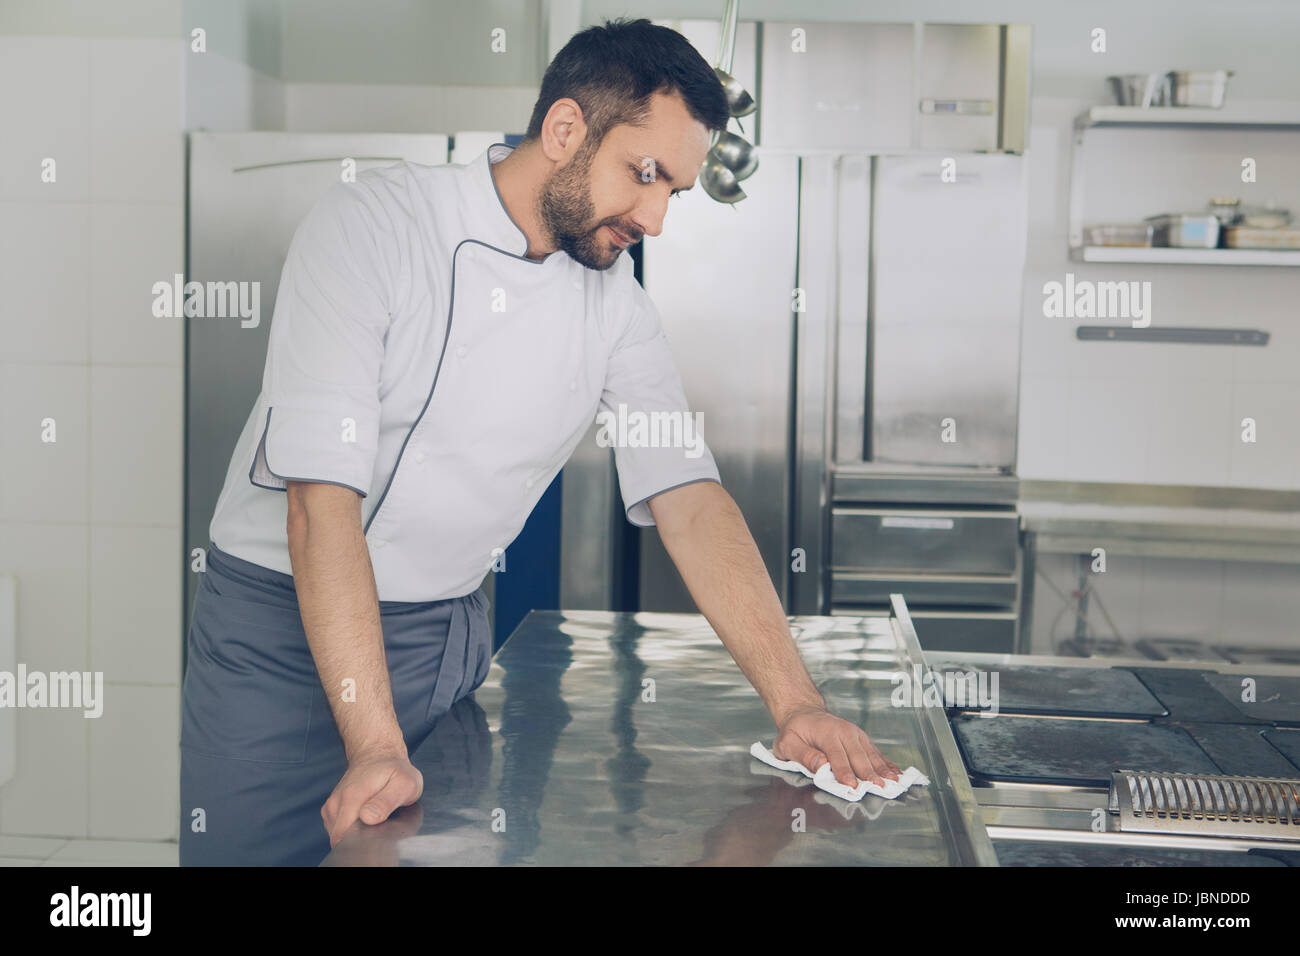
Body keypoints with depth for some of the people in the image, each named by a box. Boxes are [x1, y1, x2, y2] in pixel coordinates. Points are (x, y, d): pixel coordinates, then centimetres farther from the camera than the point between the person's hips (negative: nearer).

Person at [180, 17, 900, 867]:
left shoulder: (616, 302, -2)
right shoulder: (373, 225, -18)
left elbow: (691, 501, -6)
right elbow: (322, 501, -24)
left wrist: (796, 702, -18)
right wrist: (376, 747, -30)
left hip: (449, 635, 4)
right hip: (281, 625, -4)